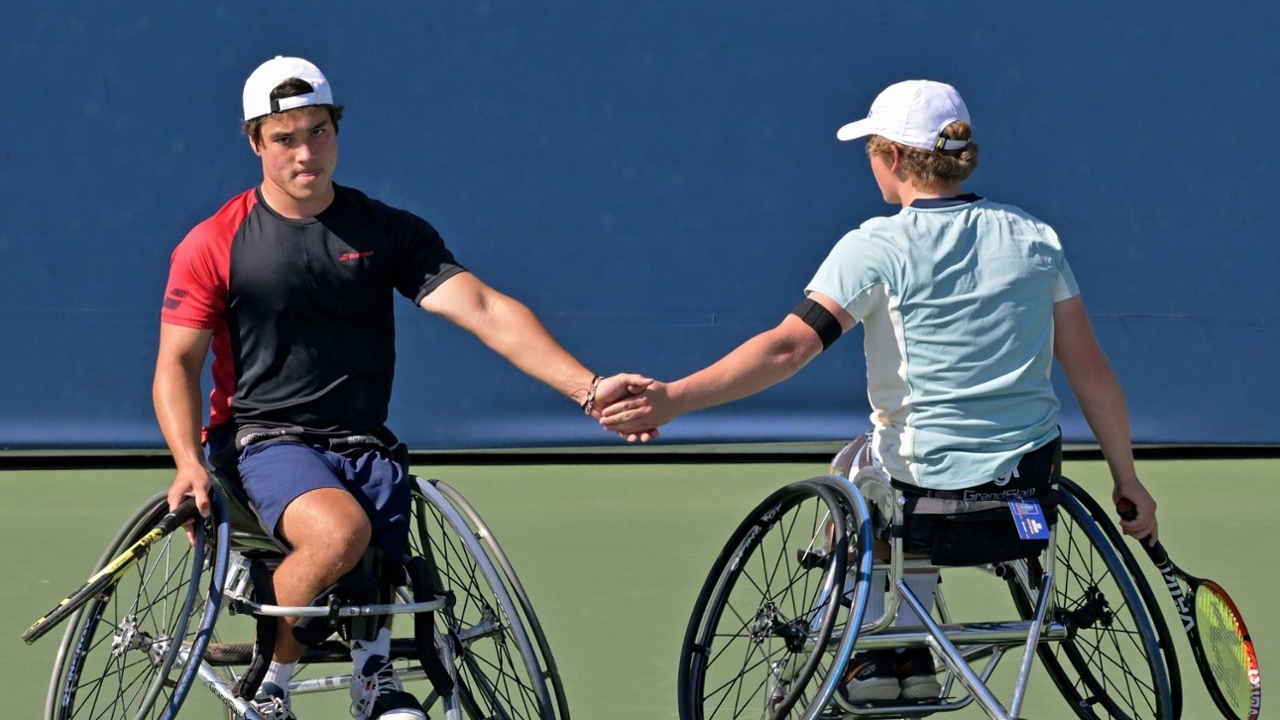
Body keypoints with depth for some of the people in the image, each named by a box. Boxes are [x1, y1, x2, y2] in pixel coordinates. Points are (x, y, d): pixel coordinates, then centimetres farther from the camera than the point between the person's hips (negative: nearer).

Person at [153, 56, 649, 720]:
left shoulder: (388, 233, 7)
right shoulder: (213, 246, 2)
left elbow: (484, 310, -5)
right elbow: (178, 364, 3)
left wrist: (588, 388, -18)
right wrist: (188, 461, -17)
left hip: (365, 447, 3)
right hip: (266, 440, -3)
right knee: (339, 532, -33)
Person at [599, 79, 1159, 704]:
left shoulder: (878, 247, -11)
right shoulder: (1038, 240, 2)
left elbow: (787, 347, -21)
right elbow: (1091, 371, 3)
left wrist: (672, 399, -23)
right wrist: (1127, 482, 12)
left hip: (924, 495, -4)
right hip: (1033, 486, 4)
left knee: (853, 466, 30)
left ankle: (868, 651, 28)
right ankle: (912, 654, 32)